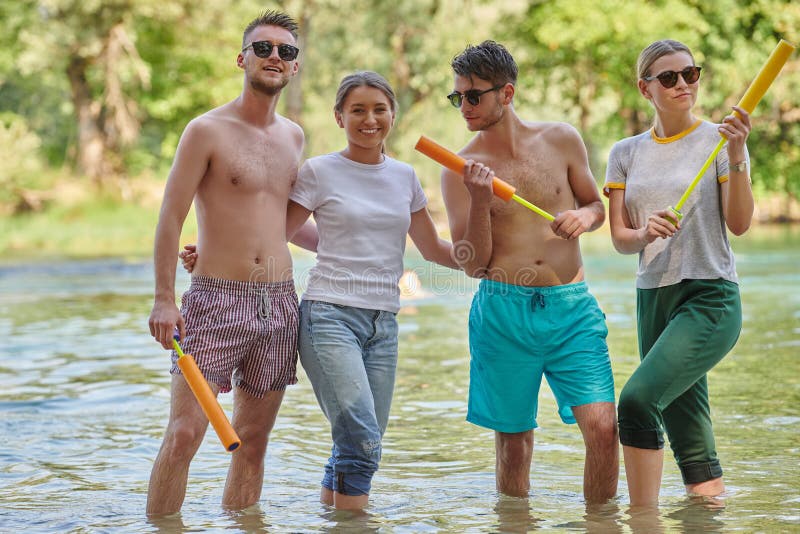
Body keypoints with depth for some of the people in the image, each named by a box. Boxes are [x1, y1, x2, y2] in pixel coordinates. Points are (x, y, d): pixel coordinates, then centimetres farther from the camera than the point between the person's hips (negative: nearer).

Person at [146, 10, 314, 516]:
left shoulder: (294, 136, 14)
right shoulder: (208, 130, -4)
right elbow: (171, 216, -7)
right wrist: (163, 299, -13)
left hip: (279, 303, 6)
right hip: (216, 299, -5)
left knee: (253, 440, 9)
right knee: (184, 434, -13)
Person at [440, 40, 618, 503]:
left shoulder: (561, 140, 5)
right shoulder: (461, 171, 0)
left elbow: (597, 206, 18)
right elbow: (473, 265, -3)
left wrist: (584, 217, -6)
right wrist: (479, 200, -18)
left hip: (571, 307, 1)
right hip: (504, 311, -1)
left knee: (603, 426, -9)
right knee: (514, 438, 7)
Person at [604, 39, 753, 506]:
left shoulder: (719, 139, 0)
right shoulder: (626, 153, 11)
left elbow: (739, 224, -8)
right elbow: (619, 237, 6)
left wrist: (737, 157, -20)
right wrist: (646, 233, -16)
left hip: (711, 297, -5)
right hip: (653, 297, 5)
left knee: (638, 399, -25)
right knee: (691, 447, 5)